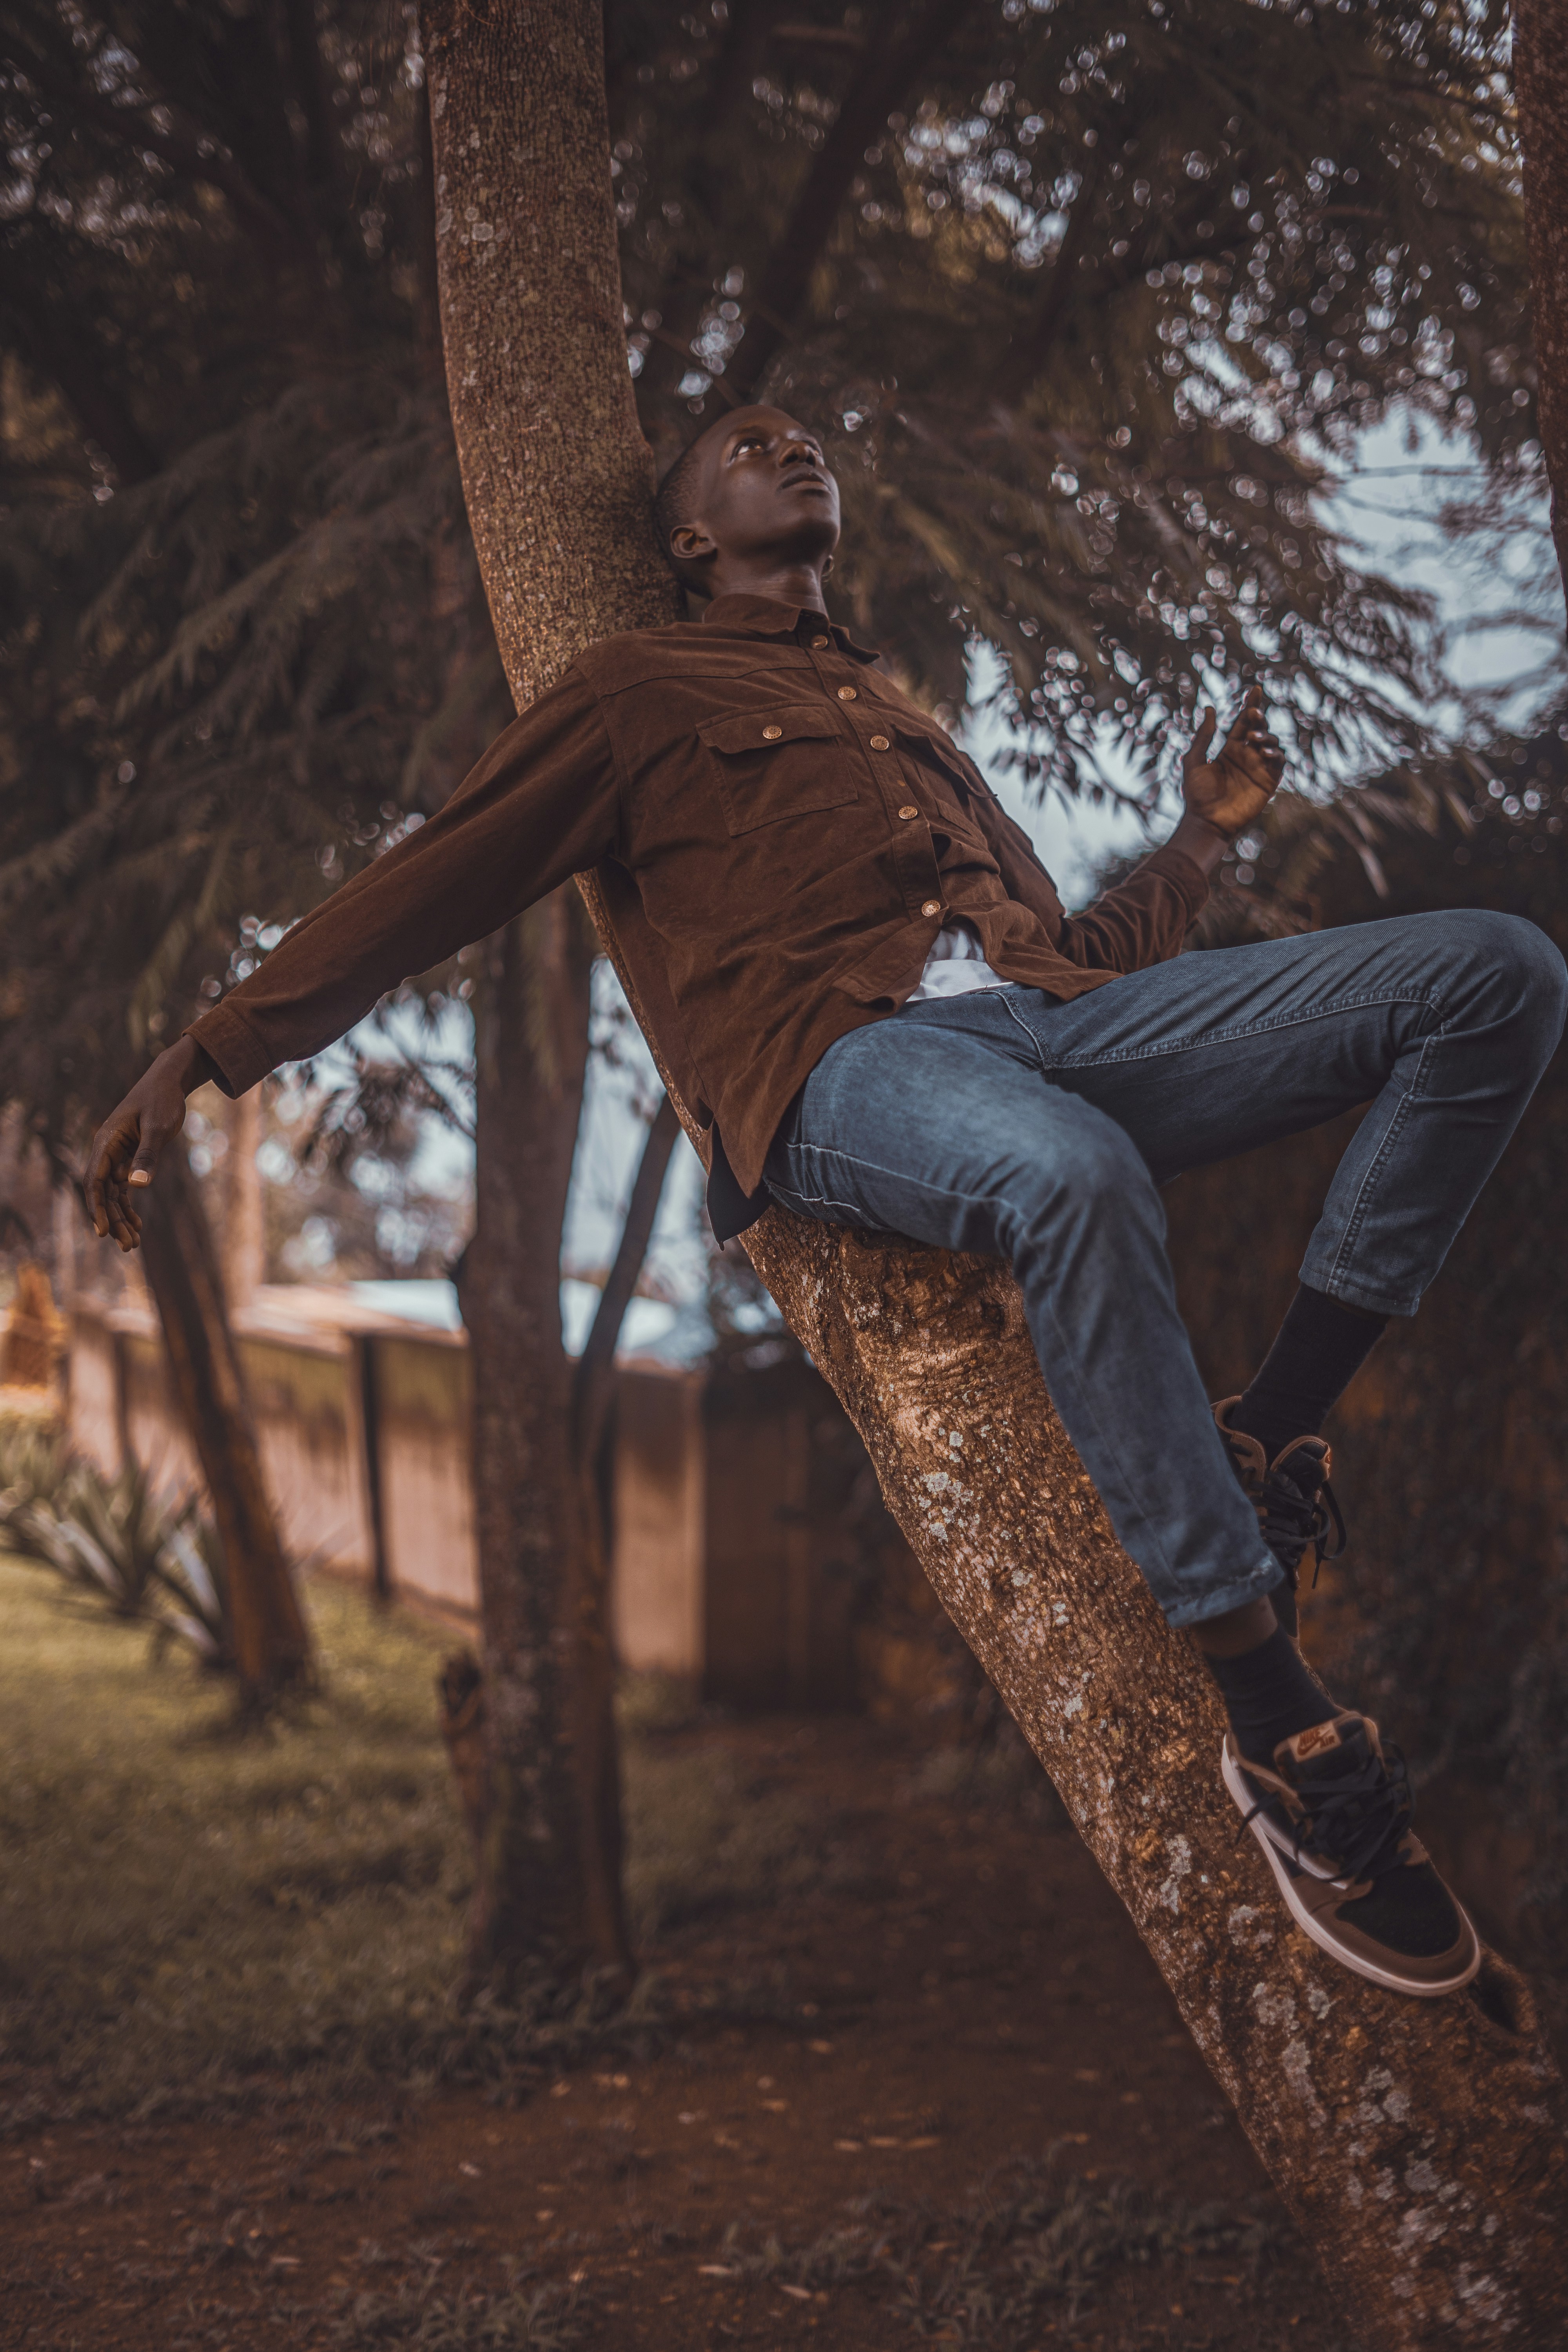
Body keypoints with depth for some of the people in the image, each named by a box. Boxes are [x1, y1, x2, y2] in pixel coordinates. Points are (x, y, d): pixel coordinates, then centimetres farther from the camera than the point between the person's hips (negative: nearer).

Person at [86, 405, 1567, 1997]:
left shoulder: (908, 716, 39)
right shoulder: (641, 690, 25)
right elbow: (430, 887, 15)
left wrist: (1202, 836, 27)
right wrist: (206, 1054, 6)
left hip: (1056, 1015, 6)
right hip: (841, 1056, -6)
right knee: (1070, 1175, -43)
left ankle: (1267, 1444, -16)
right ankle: (1282, 1732, -33)